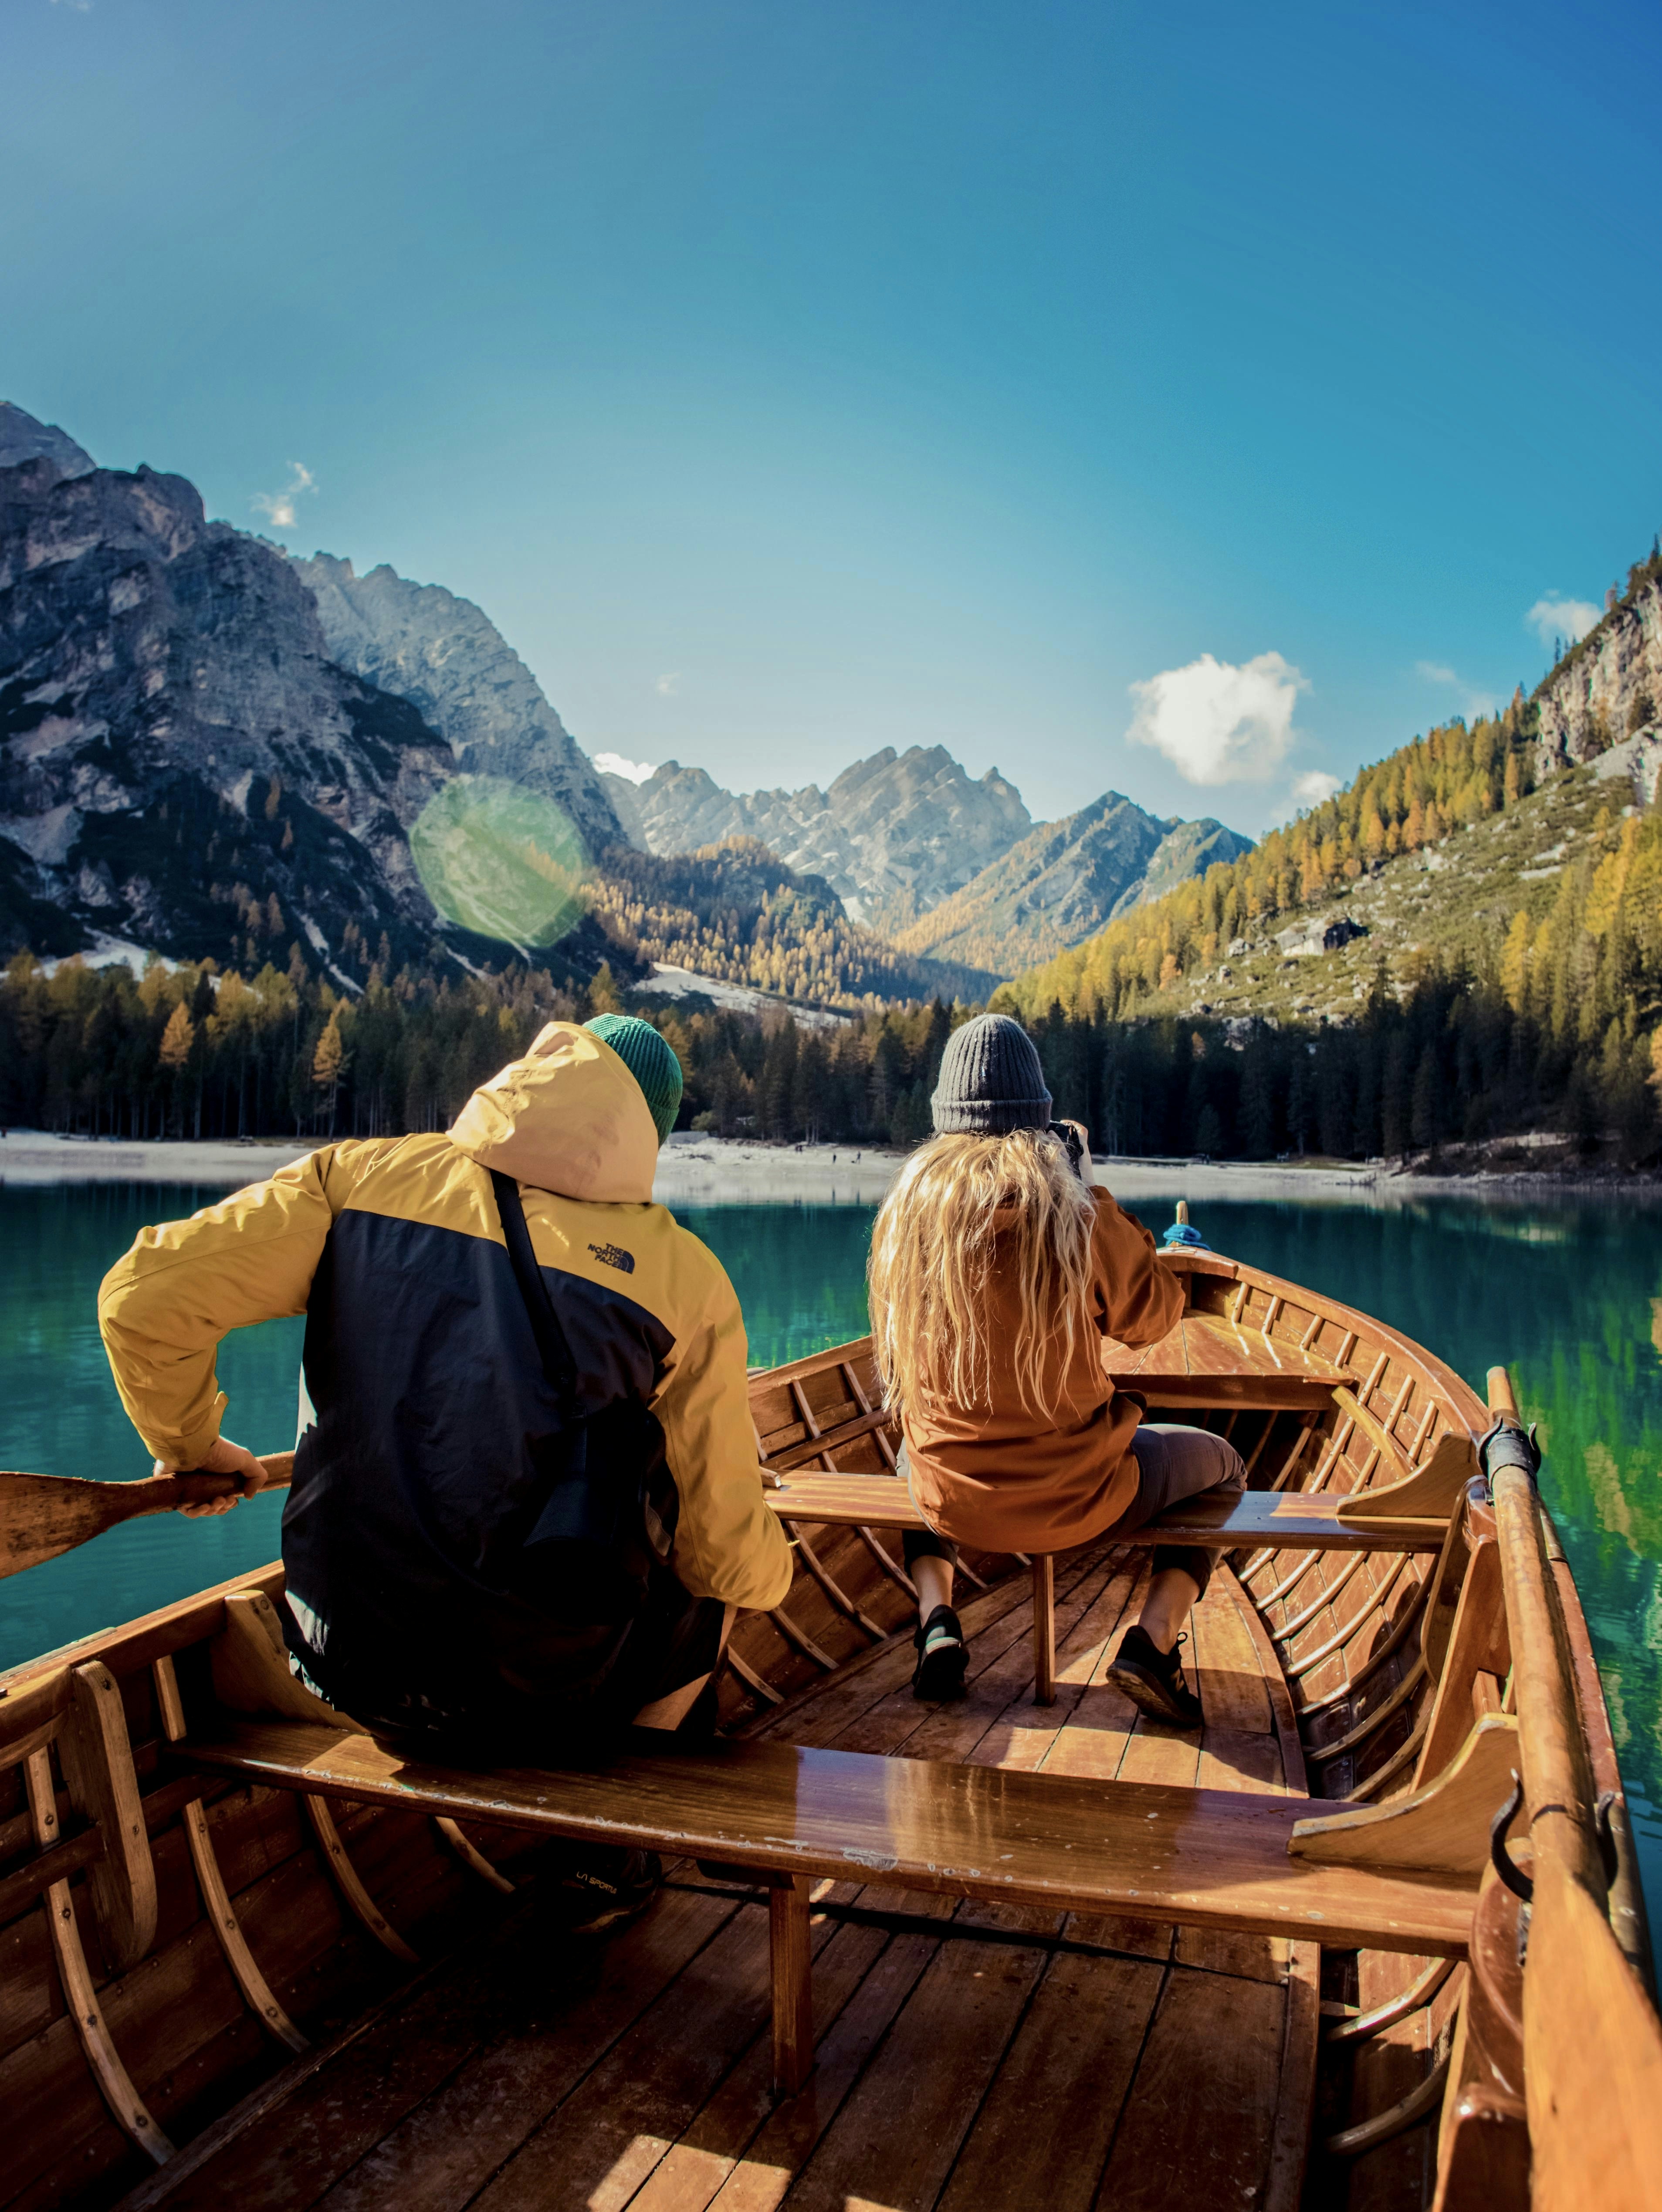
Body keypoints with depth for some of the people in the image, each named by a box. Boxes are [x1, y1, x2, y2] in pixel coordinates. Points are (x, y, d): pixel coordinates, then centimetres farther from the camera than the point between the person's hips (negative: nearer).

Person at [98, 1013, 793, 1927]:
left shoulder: (362, 1175, -7)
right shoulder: (682, 1275, -13)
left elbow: (143, 1296, -11)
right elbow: (729, 1555, -7)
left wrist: (189, 1444, 9)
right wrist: (774, 1563, 17)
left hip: (346, 1666, 4)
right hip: (539, 1697, -3)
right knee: (707, 1590, 27)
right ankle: (603, 1848, 26)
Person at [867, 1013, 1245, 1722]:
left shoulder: (907, 1206, -9)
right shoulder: (1074, 1213, -19)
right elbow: (1155, 1316, -1)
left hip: (951, 1499, 3)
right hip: (1075, 1496, -3)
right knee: (1220, 1464, 24)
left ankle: (937, 1625, 18)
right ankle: (1152, 1639, 6)